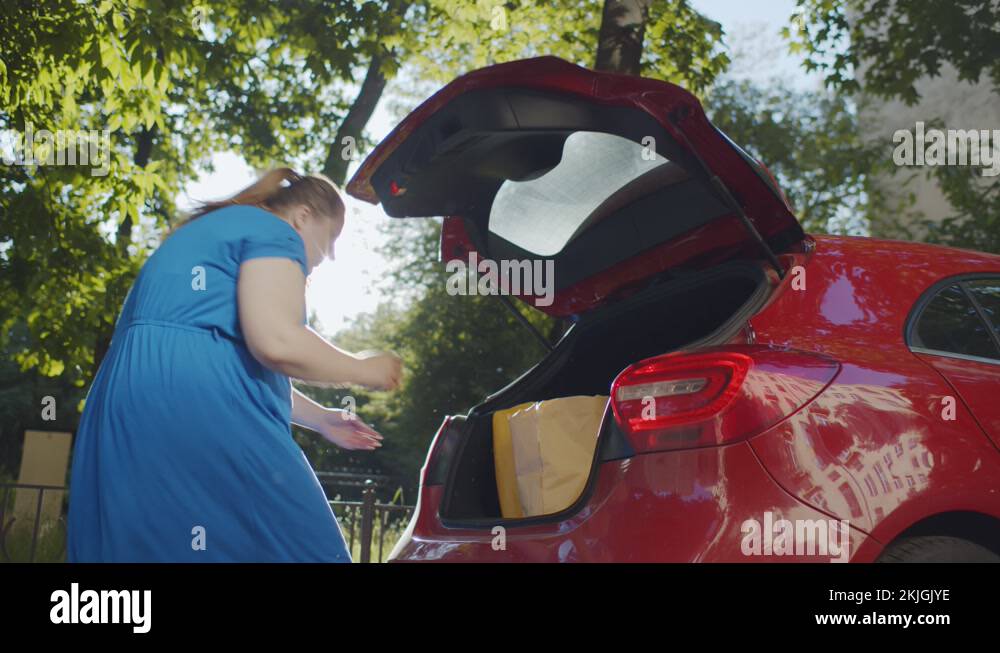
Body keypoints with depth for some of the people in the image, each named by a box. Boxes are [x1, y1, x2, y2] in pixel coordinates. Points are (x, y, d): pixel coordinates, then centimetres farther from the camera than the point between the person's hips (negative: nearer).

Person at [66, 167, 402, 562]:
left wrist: (319, 419, 38)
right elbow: (276, 344, -15)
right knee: (296, 547, -7)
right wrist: (363, 370, 2)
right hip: (195, 411, -10)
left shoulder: (214, 231, 31)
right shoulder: (273, 232, 1)